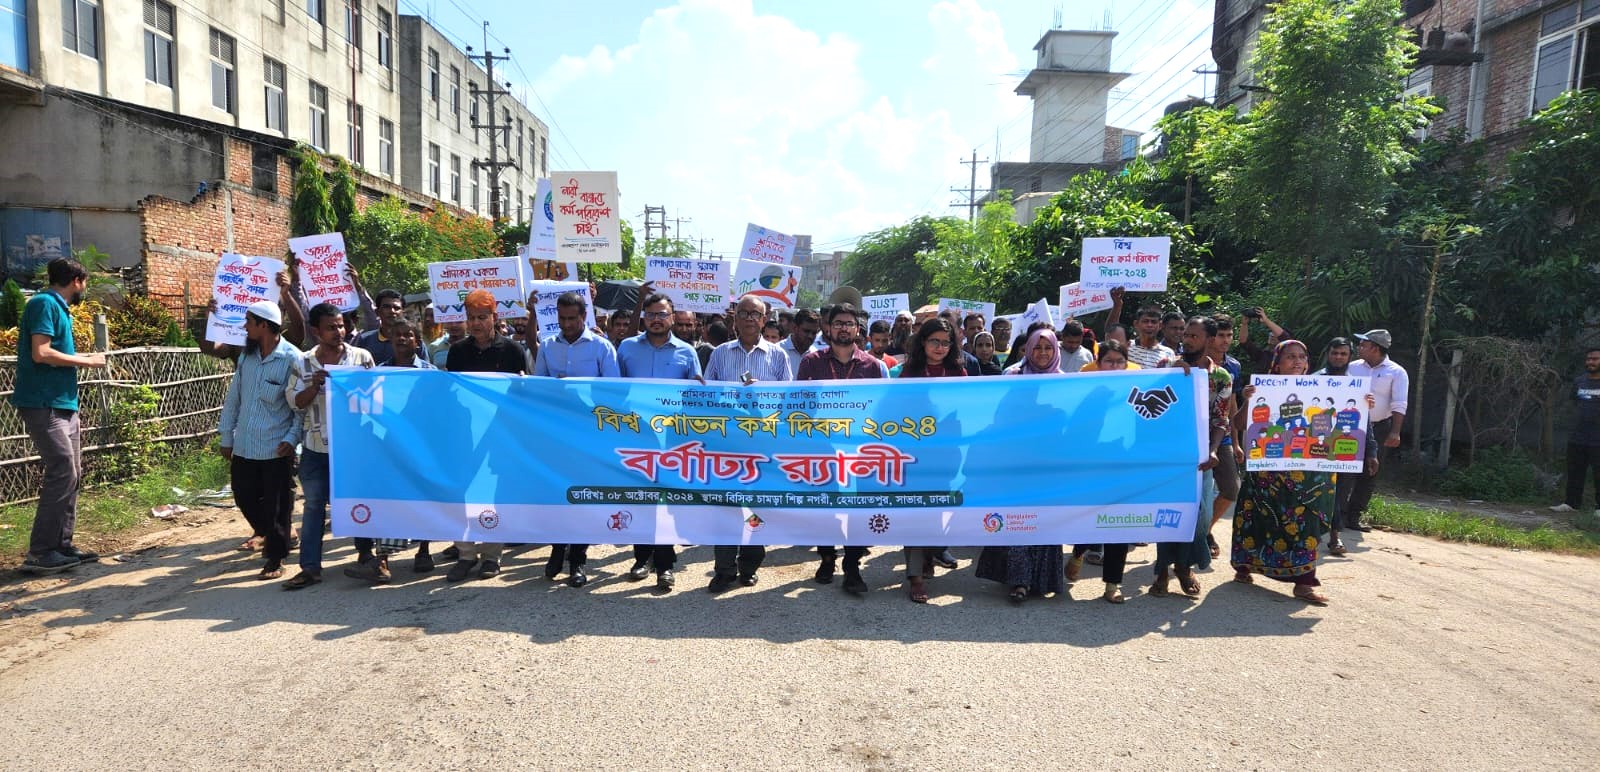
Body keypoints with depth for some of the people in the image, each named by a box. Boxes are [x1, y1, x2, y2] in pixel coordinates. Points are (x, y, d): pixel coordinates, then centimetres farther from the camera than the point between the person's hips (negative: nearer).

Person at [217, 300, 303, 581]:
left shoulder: (292, 359, -12)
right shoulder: (246, 355, 7)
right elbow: (233, 397, 13)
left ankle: (276, 558, 17)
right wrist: (226, 436, 13)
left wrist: (292, 438, -17)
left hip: (277, 449, -6)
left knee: (276, 507, 3)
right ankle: (274, 538, 36)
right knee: (244, 498, 14)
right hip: (244, 447, 6)